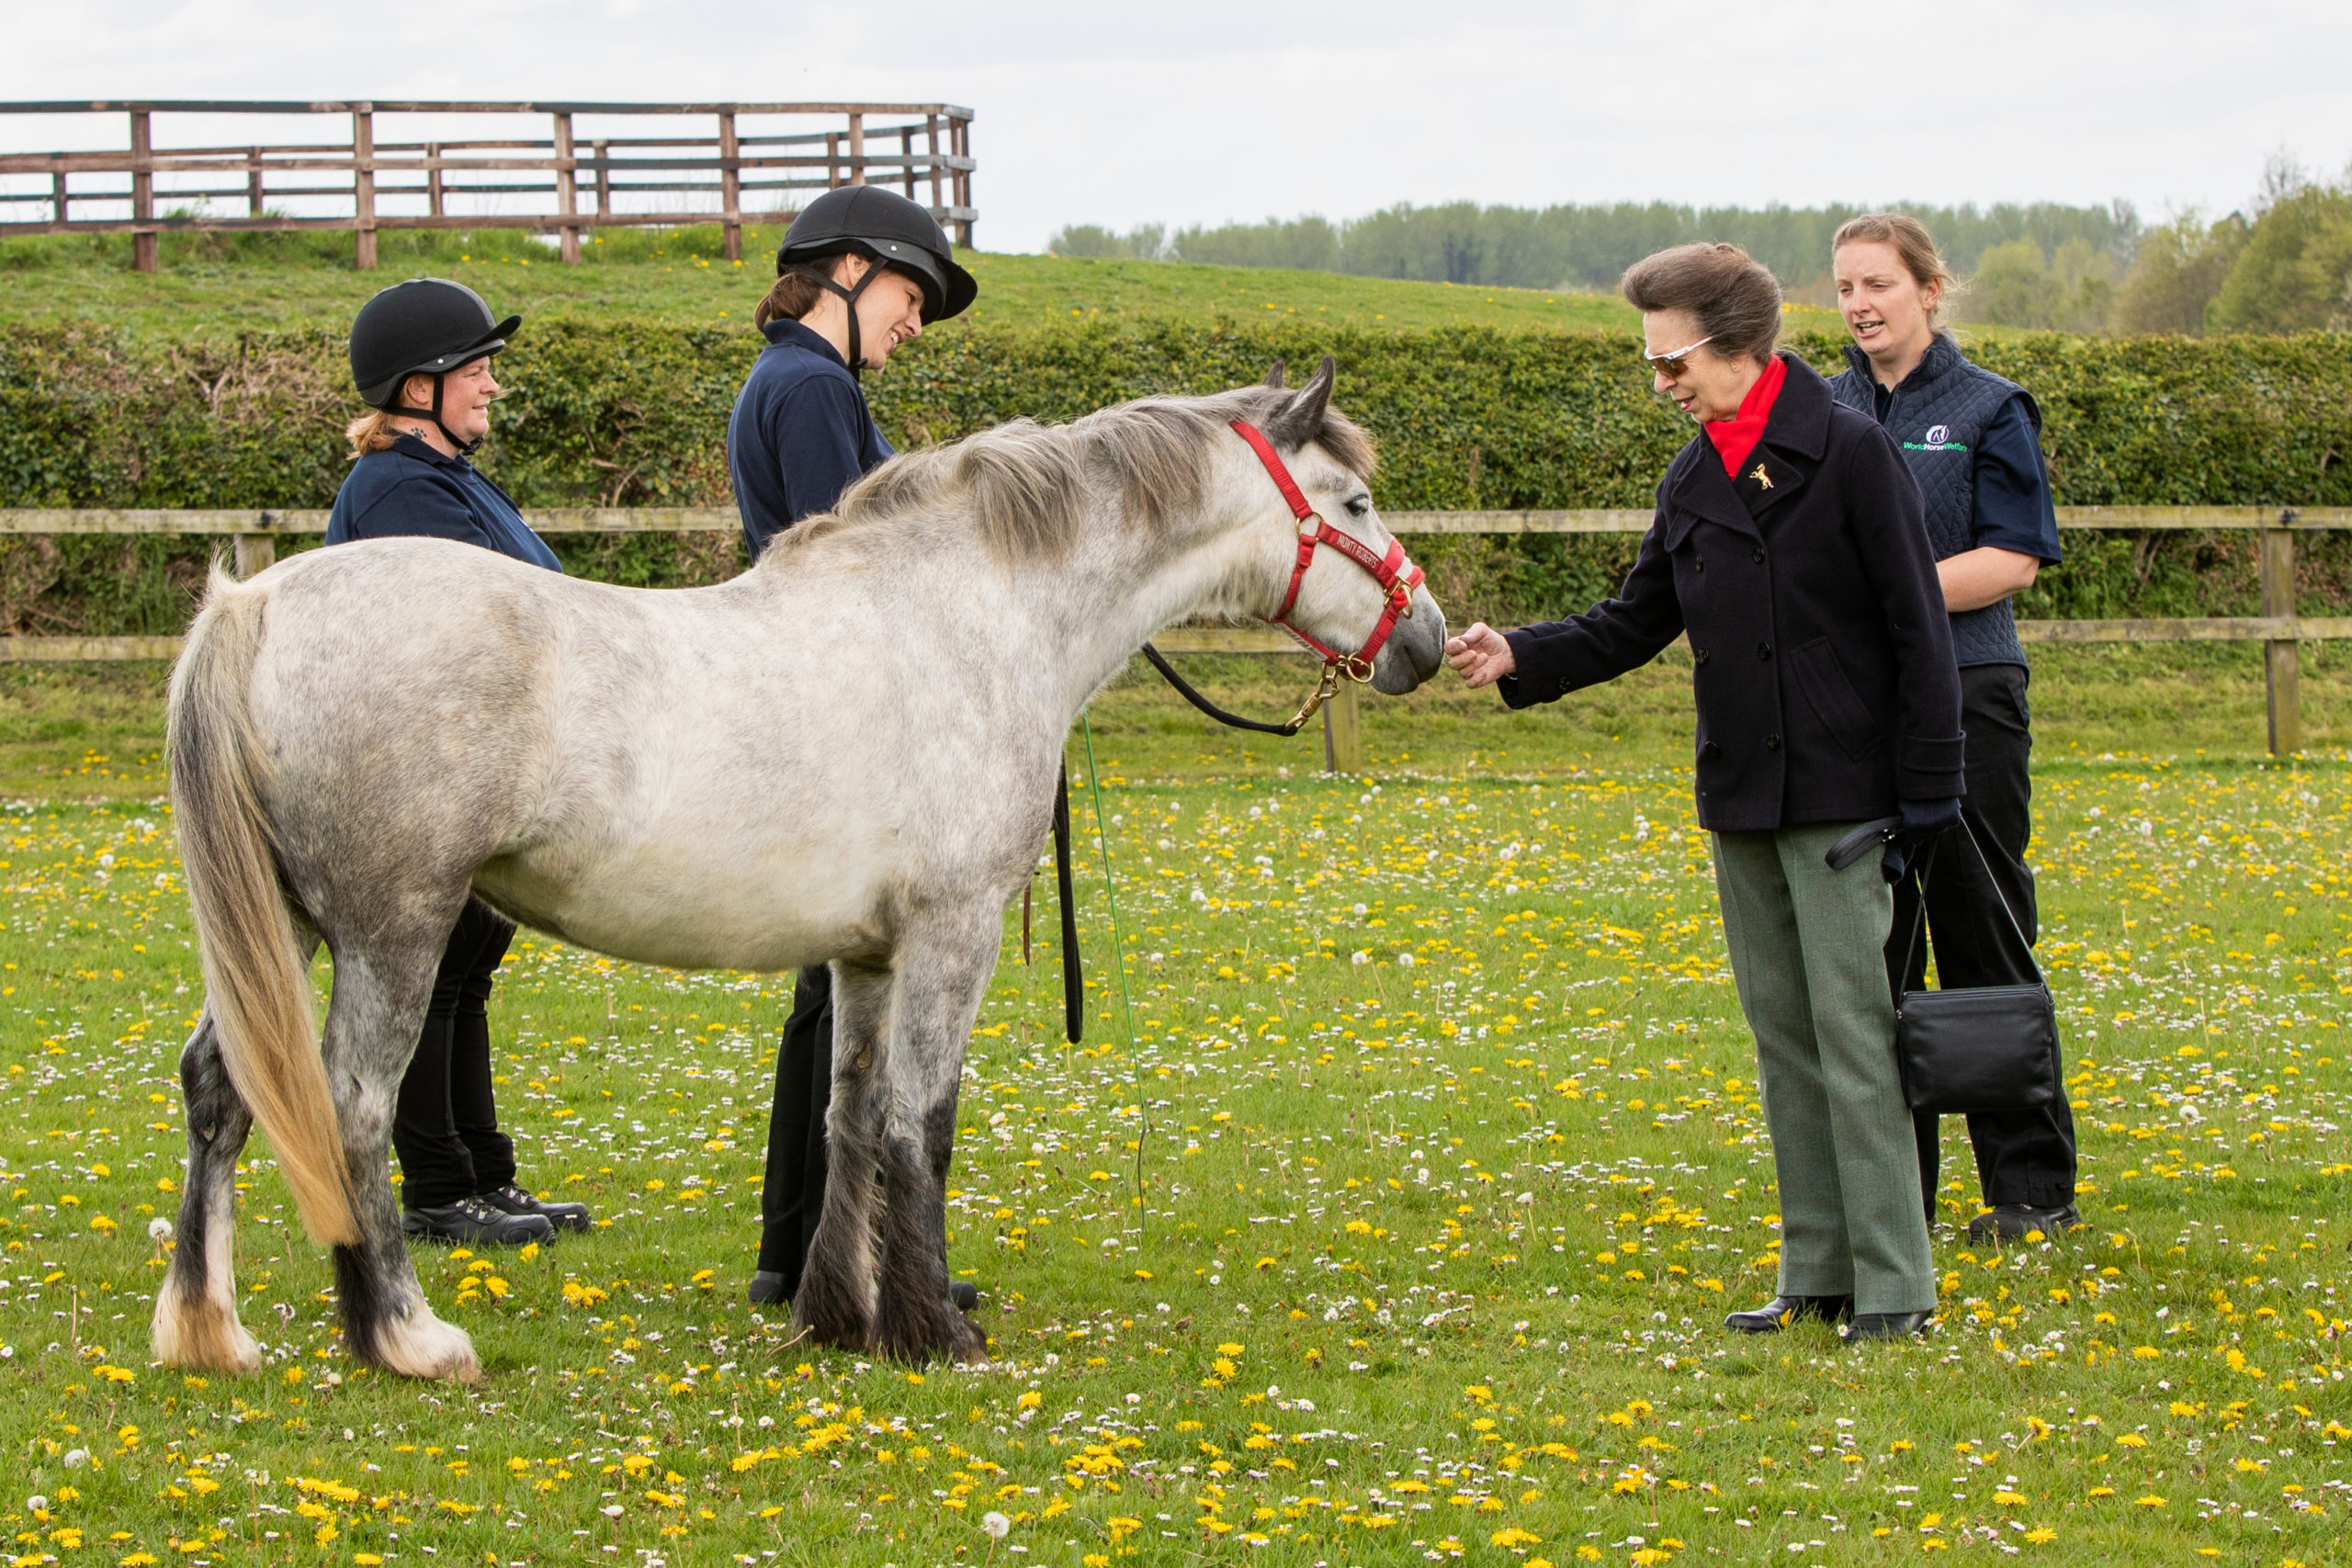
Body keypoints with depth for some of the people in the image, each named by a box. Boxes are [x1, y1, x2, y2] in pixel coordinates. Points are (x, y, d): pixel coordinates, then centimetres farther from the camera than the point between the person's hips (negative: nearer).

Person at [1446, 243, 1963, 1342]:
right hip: (1741, 799, 7)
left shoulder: (1850, 454, -9)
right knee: (1782, 1035, 10)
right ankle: (1818, 1271, 16)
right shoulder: (1693, 482, 11)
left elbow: (1917, 629, -9)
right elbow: (1636, 623, 16)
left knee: (1853, 1033, -7)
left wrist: (1927, 789, -12)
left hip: (1840, 791, -7)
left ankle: (1894, 1283, -4)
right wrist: (1520, 658, -1)